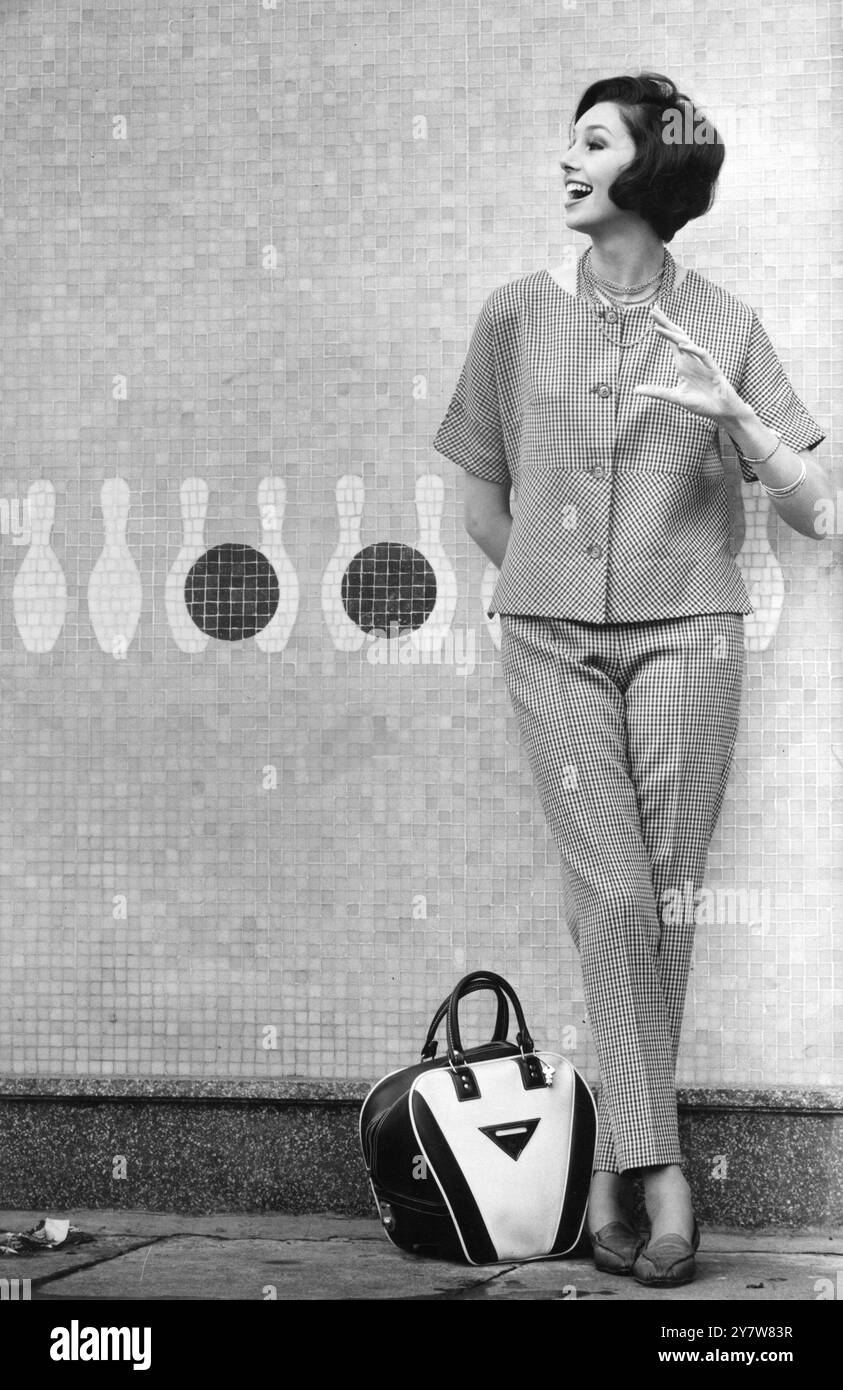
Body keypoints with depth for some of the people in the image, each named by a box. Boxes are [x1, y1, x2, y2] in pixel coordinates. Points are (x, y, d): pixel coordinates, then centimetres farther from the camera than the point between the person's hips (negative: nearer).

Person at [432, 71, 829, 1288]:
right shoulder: (518, 315, 6)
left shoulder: (721, 324, 3)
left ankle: (614, 1161, 10)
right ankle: (661, 1173, -5)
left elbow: (811, 507, 1)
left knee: (665, 901, -2)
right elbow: (483, 501, 16)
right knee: (615, 893, -9)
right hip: (551, 641, 0)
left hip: (684, 637, 0)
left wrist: (736, 416, -14)